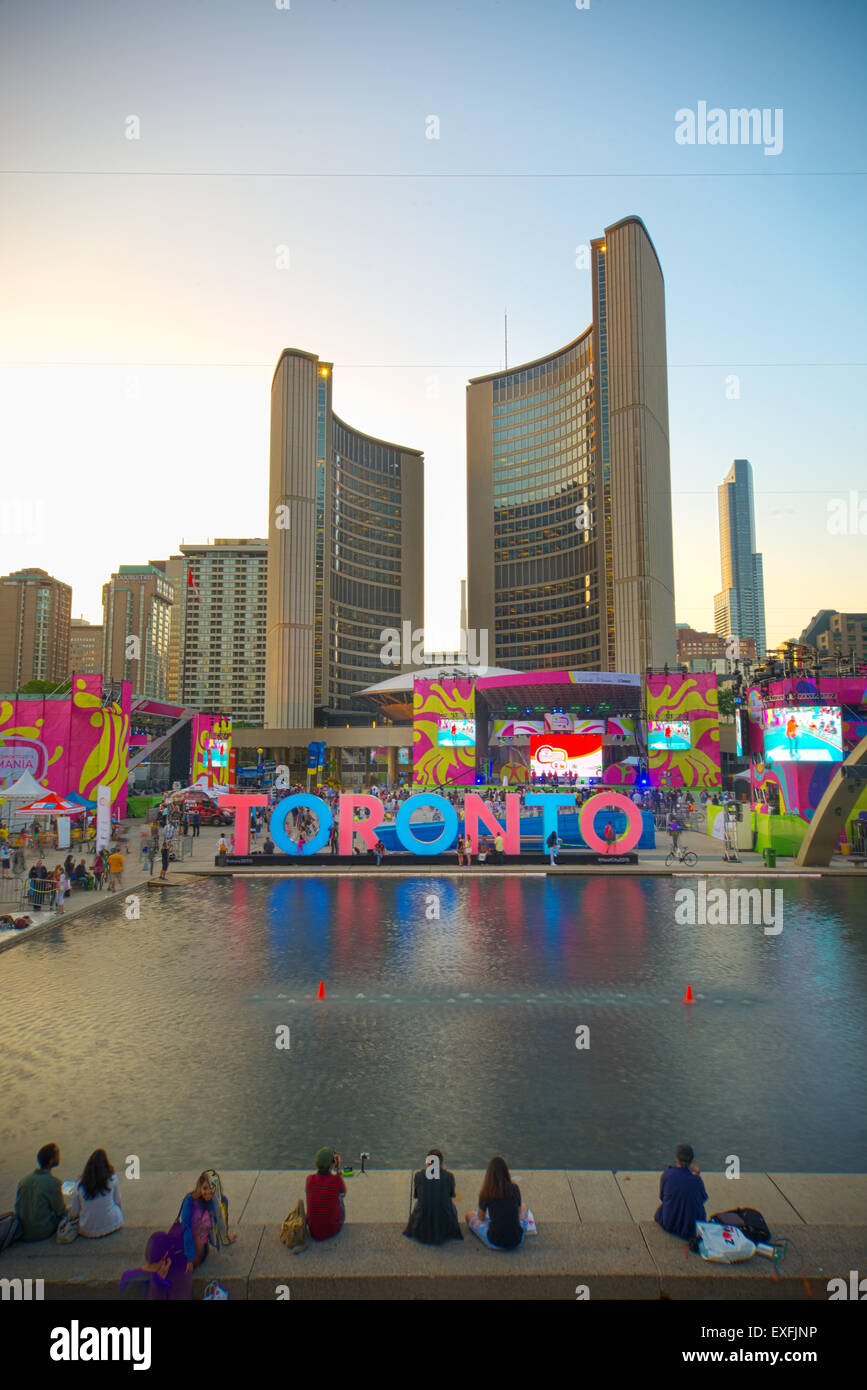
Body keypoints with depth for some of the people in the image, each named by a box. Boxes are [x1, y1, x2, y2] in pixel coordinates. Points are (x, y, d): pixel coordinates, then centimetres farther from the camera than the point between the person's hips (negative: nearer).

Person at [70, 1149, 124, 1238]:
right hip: (111, 1226, -2)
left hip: (88, 1232, 2)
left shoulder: (80, 1184, -11)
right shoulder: (113, 1179, -15)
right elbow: (117, 1200, 0)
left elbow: (73, 1213, -3)